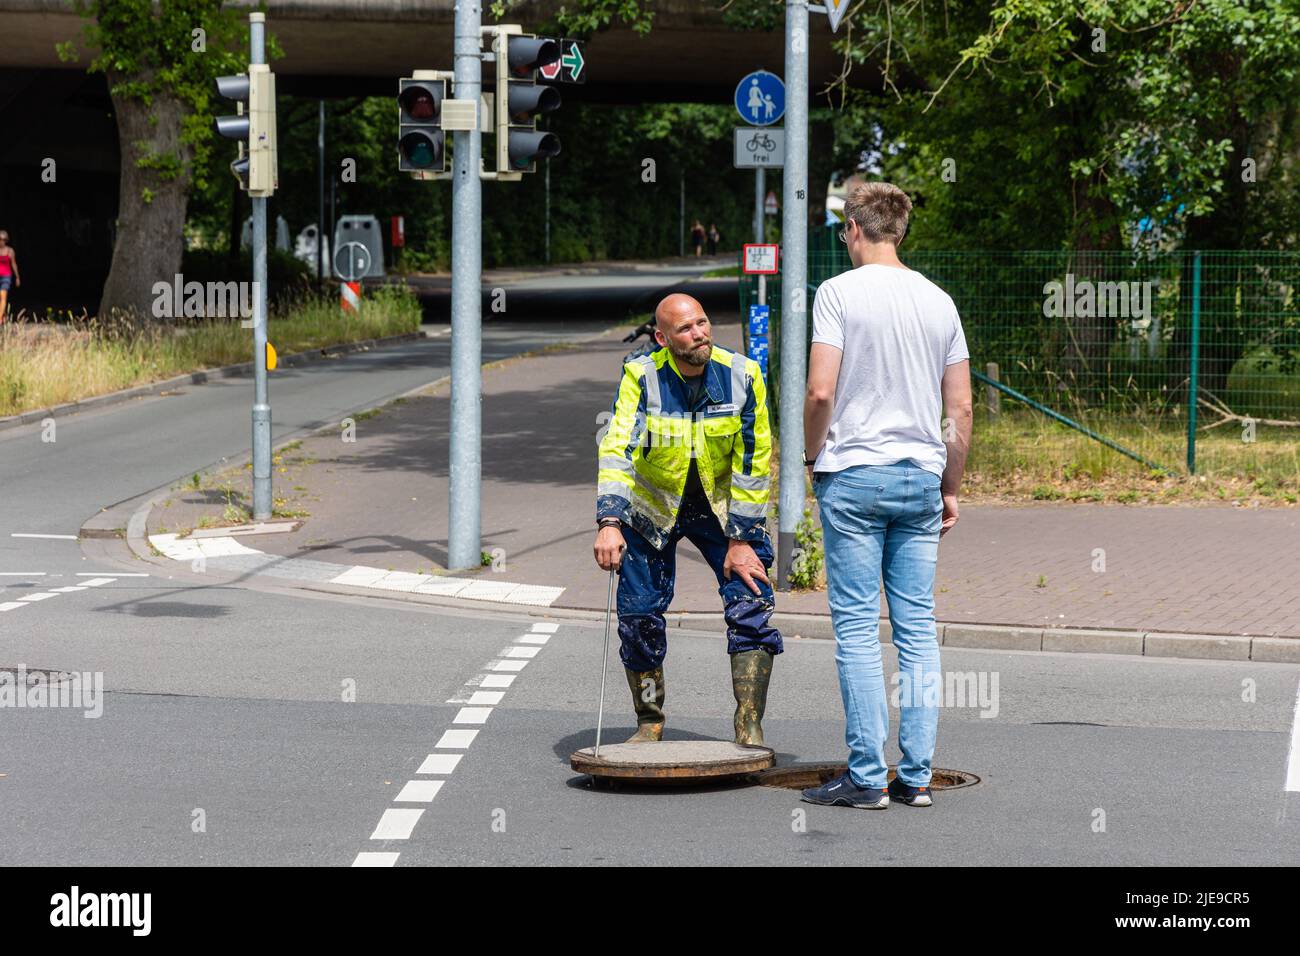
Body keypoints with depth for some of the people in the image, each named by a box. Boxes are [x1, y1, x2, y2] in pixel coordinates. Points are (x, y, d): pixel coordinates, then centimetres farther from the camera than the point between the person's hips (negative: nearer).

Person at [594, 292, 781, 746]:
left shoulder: (742, 376, -16)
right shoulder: (641, 377, -19)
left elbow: (753, 462, -12)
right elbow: (617, 450, -26)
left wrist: (741, 539, -13)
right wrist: (609, 524, -39)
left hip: (722, 502, 0)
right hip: (653, 503, 0)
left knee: (752, 605, -13)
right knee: (639, 616, -3)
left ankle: (749, 727, -7)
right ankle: (650, 723, 16)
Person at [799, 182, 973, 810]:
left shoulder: (839, 293, -7)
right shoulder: (938, 301, 8)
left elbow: (820, 392, -14)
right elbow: (961, 409, 9)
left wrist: (812, 454, 3)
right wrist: (950, 489, 17)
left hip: (854, 476, -5)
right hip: (922, 477, 5)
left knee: (857, 628, -2)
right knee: (917, 627, 7)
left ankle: (867, 777, -2)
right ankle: (916, 776, 7)